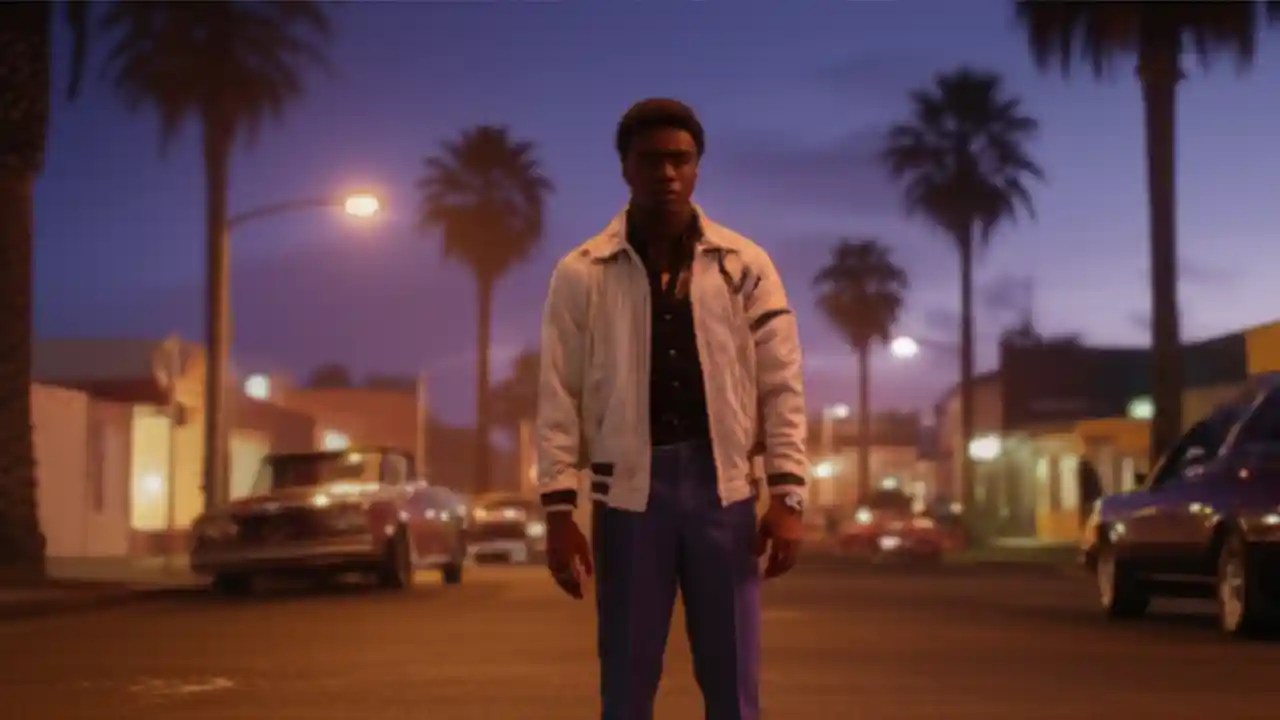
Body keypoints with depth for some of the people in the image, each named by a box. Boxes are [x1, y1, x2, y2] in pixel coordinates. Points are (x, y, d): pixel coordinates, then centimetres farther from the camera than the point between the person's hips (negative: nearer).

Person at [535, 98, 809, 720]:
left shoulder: (745, 265, 4)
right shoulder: (580, 274, 2)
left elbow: (782, 387, 3)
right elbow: (559, 397, 0)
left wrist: (787, 496, -4)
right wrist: (558, 509, -6)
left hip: (722, 486, 1)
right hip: (628, 489, -1)